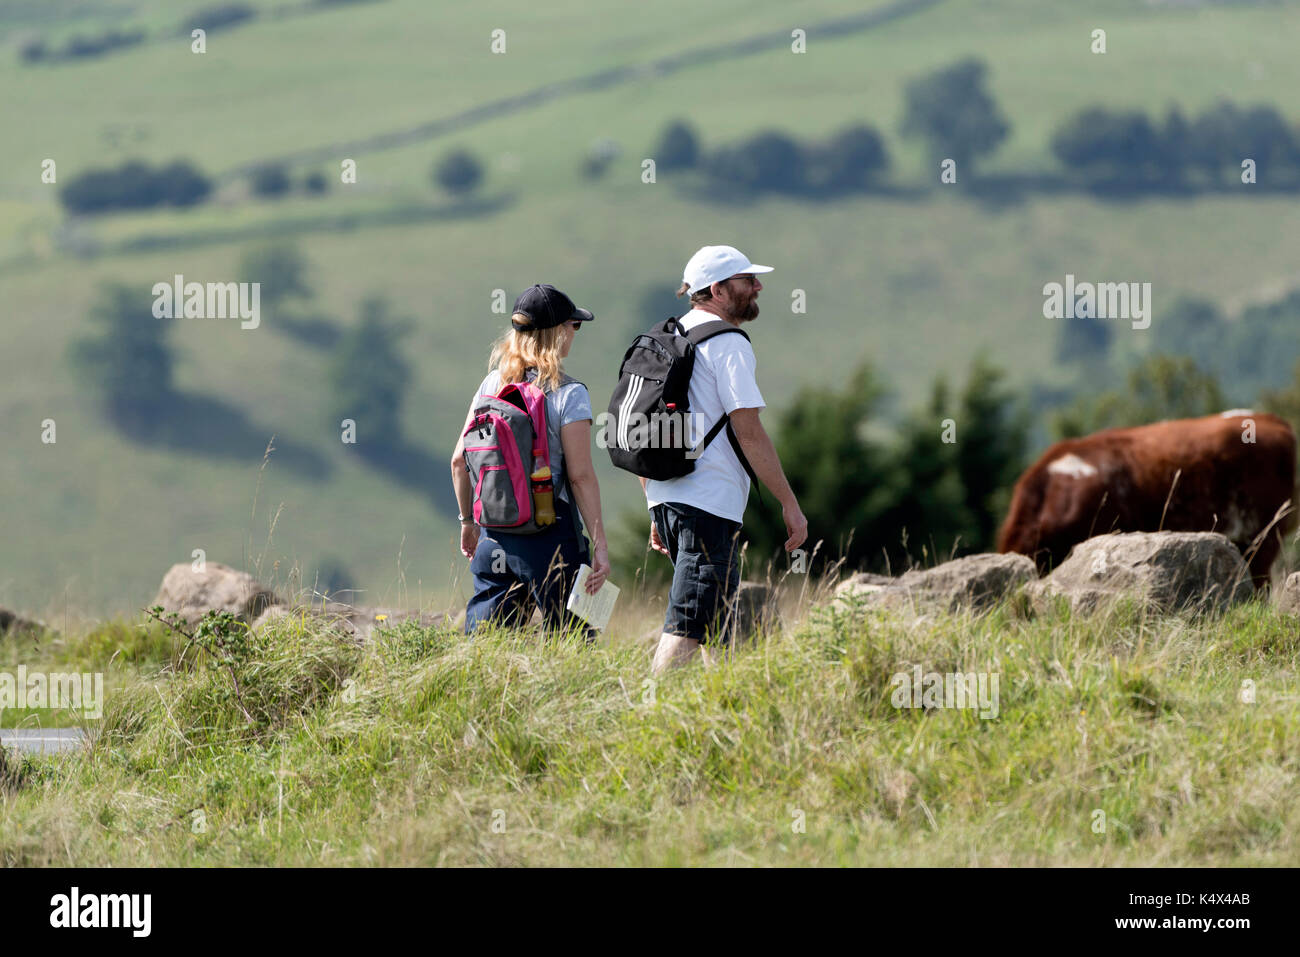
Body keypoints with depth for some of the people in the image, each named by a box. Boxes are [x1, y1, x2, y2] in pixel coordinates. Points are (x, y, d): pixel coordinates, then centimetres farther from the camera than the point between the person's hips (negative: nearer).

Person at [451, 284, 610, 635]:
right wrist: (599, 544, -9)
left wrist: (467, 520, 22)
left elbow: (459, 460, 9)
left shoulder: (492, 384, 6)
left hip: (494, 536, 5)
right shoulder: (568, 394, -9)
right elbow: (581, 476, -12)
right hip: (551, 537, -5)